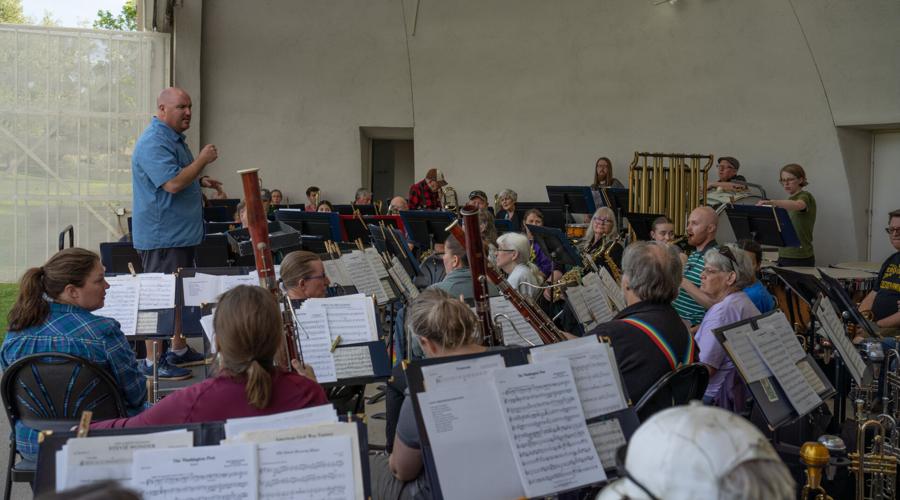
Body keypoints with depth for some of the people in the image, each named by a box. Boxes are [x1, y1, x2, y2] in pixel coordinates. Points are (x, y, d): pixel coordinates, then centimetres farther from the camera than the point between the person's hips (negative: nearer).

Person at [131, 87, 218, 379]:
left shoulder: (174, 139, 16)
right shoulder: (153, 143, -18)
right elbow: (173, 183, -27)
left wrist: (200, 181, 13)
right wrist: (203, 160, -17)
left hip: (181, 234, 10)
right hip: (161, 236, -10)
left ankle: (179, 350, 28)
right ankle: (153, 362, 1)